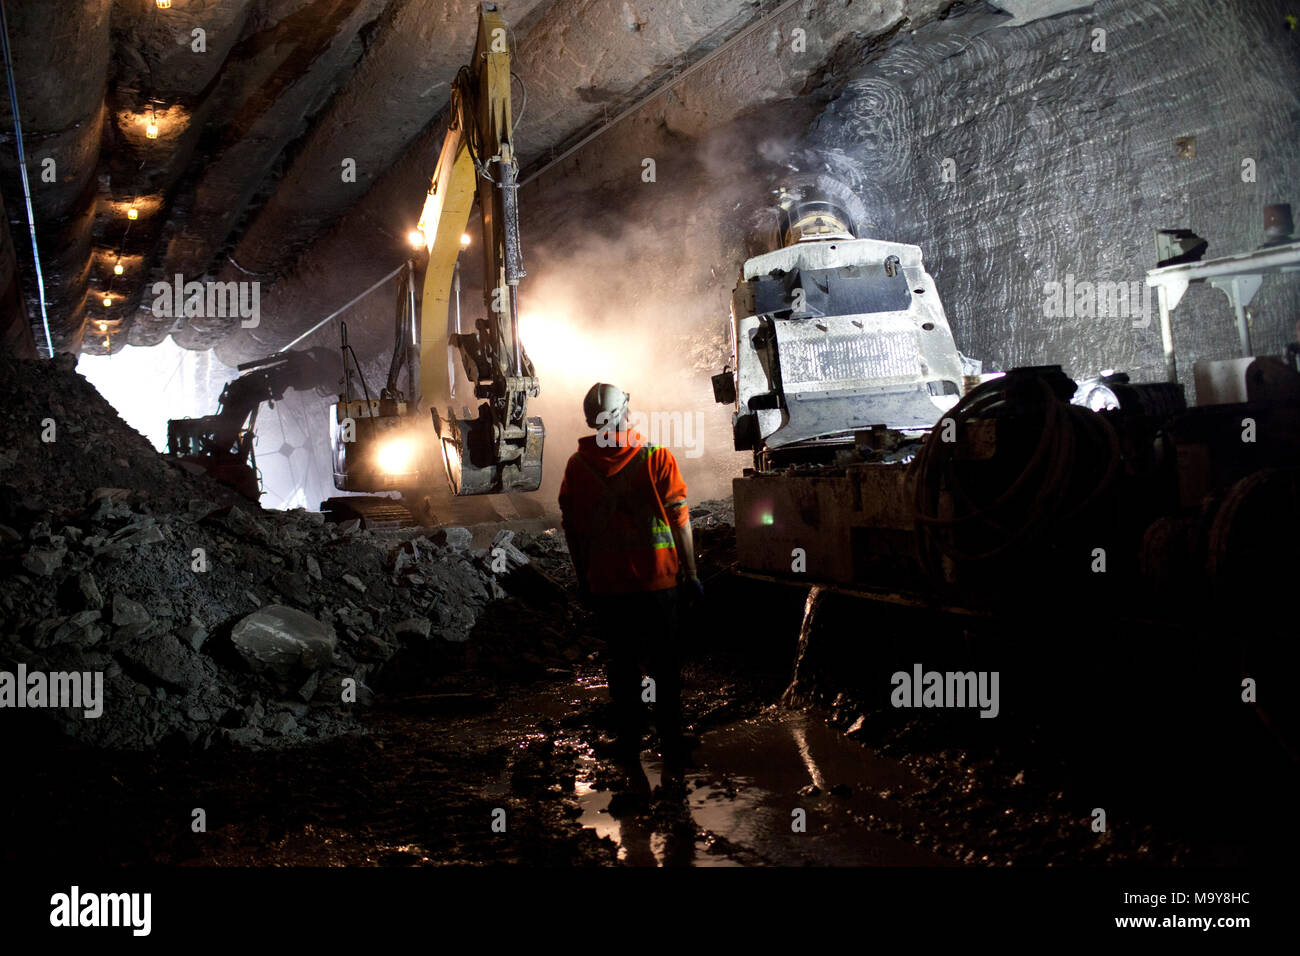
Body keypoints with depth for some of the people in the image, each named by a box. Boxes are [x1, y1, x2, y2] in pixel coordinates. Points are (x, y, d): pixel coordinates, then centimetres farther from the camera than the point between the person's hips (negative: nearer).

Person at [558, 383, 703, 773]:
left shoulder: (577, 465, -3)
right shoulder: (657, 458, -10)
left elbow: (571, 527, 4)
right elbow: (680, 519, -8)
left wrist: (583, 578, 15)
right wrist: (690, 573, 0)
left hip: (605, 584, 2)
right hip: (656, 580, -2)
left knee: (621, 665, 13)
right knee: (666, 666, 9)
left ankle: (628, 745, 20)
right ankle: (672, 746, 14)